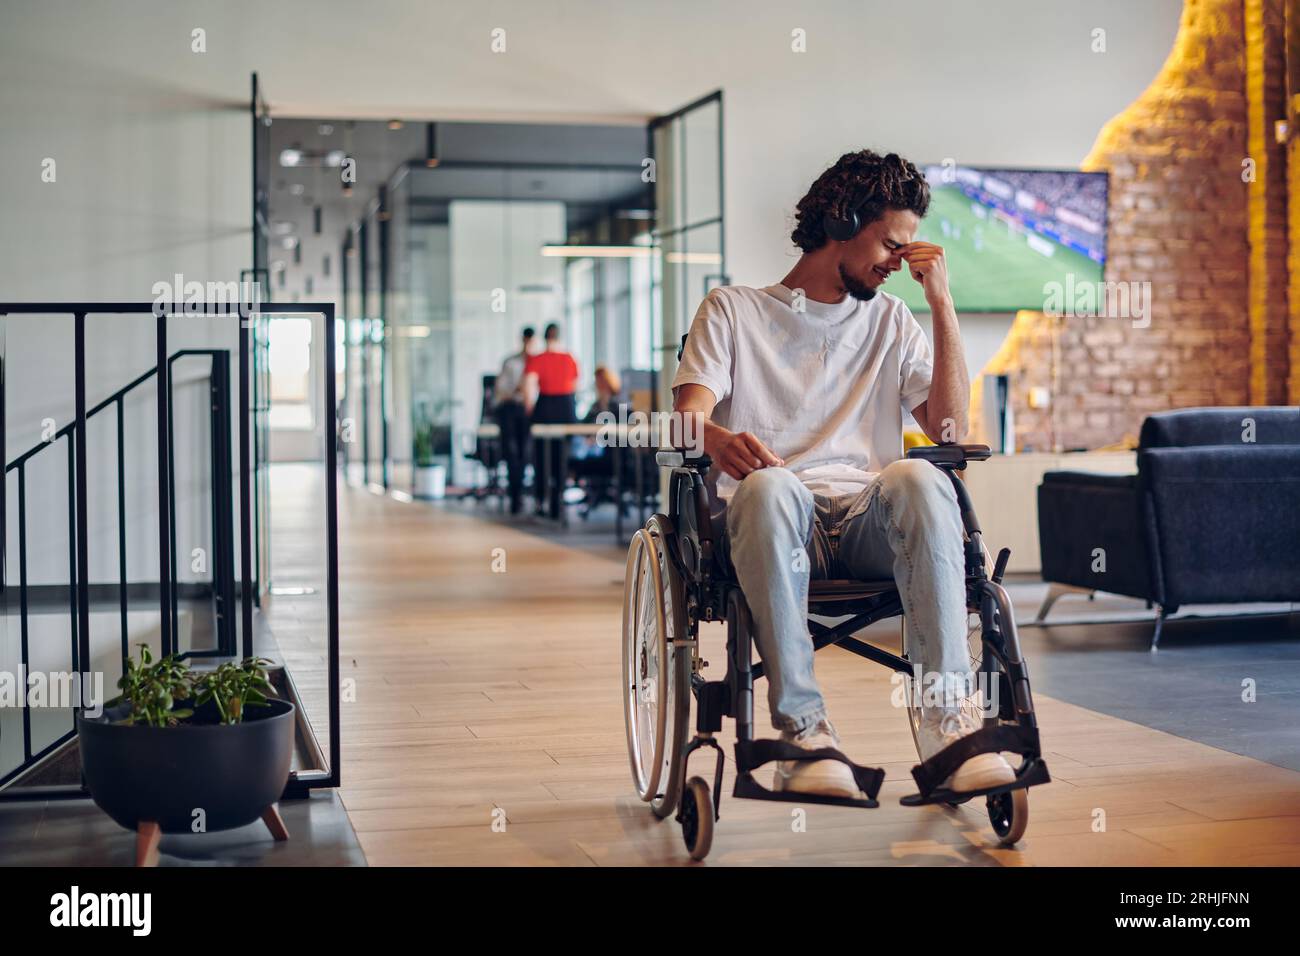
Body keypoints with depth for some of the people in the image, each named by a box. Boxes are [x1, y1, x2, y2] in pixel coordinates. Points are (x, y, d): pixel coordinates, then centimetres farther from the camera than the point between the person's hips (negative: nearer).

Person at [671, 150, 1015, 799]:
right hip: (773, 519, -2)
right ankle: (803, 728, -38)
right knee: (769, 486, -38)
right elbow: (688, 416, -1)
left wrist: (942, 303, 8)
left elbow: (949, 427, 10)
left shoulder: (890, 321, 24)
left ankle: (946, 716, -37)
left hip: (867, 522, 2)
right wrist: (719, 440, -26)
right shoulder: (732, 311, 16)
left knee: (920, 479, -32)